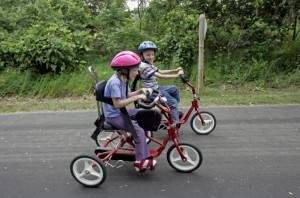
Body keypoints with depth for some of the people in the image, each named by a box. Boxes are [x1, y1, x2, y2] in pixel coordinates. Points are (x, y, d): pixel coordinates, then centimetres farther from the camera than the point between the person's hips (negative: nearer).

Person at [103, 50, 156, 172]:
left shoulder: (122, 80, 5)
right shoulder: (115, 82, -25)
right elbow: (117, 103, -29)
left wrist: (138, 92, -1)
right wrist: (136, 97, -26)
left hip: (120, 112, 10)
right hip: (114, 116, -10)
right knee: (139, 130, -20)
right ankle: (141, 162, -12)